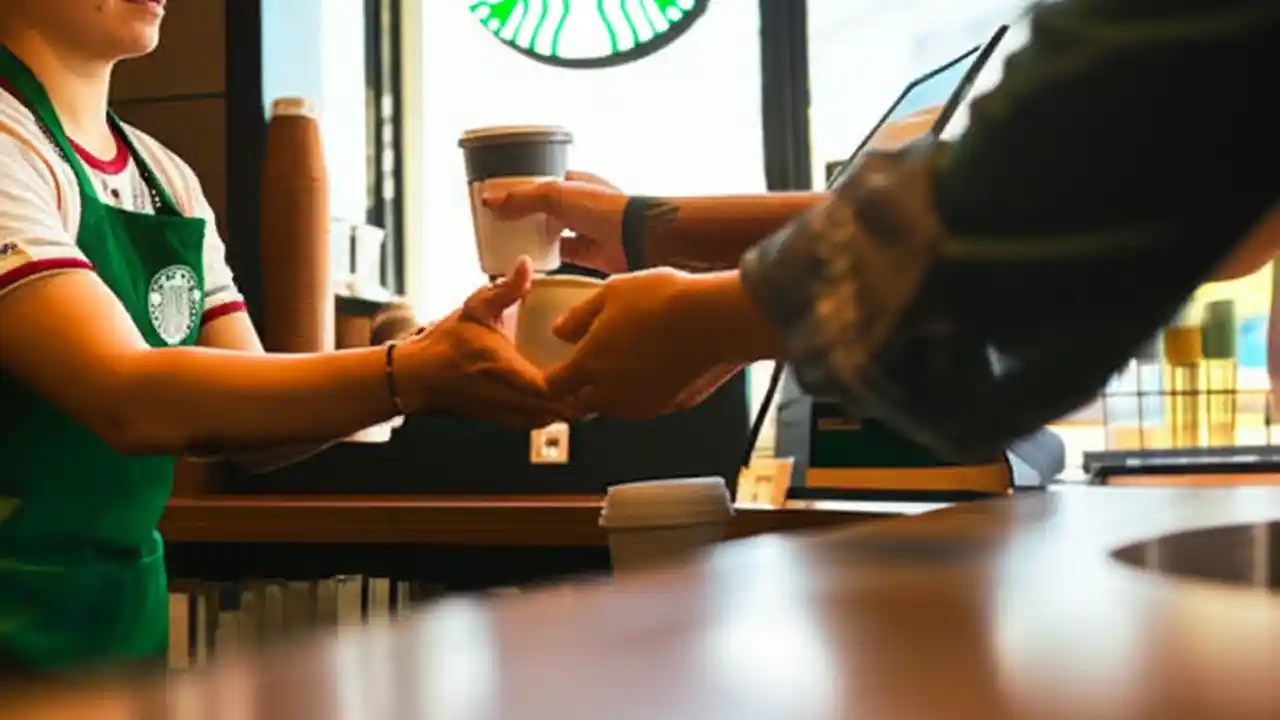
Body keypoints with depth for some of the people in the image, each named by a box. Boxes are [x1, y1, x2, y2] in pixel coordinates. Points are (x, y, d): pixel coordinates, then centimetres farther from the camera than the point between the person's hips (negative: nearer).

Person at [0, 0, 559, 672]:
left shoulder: (169, 179, 8)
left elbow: (255, 421, 2)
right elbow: (128, 401, -26)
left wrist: (437, 353, -15)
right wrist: (414, 375, -33)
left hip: (128, 607, 7)